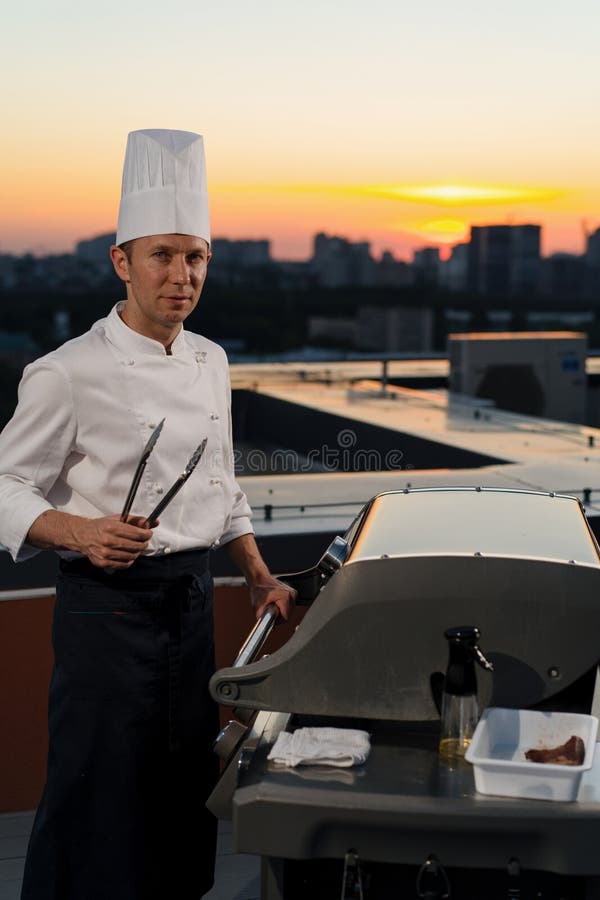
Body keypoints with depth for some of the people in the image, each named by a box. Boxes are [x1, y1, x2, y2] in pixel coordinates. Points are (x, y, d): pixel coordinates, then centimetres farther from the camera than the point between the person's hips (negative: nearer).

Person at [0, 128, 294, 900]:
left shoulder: (210, 363, 9)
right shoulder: (68, 373, -13)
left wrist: (259, 577, 13)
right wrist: (81, 533, -27)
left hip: (192, 600, 7)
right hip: (107, 607, -6)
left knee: (184, 789, 15)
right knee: (98, 799, 0)